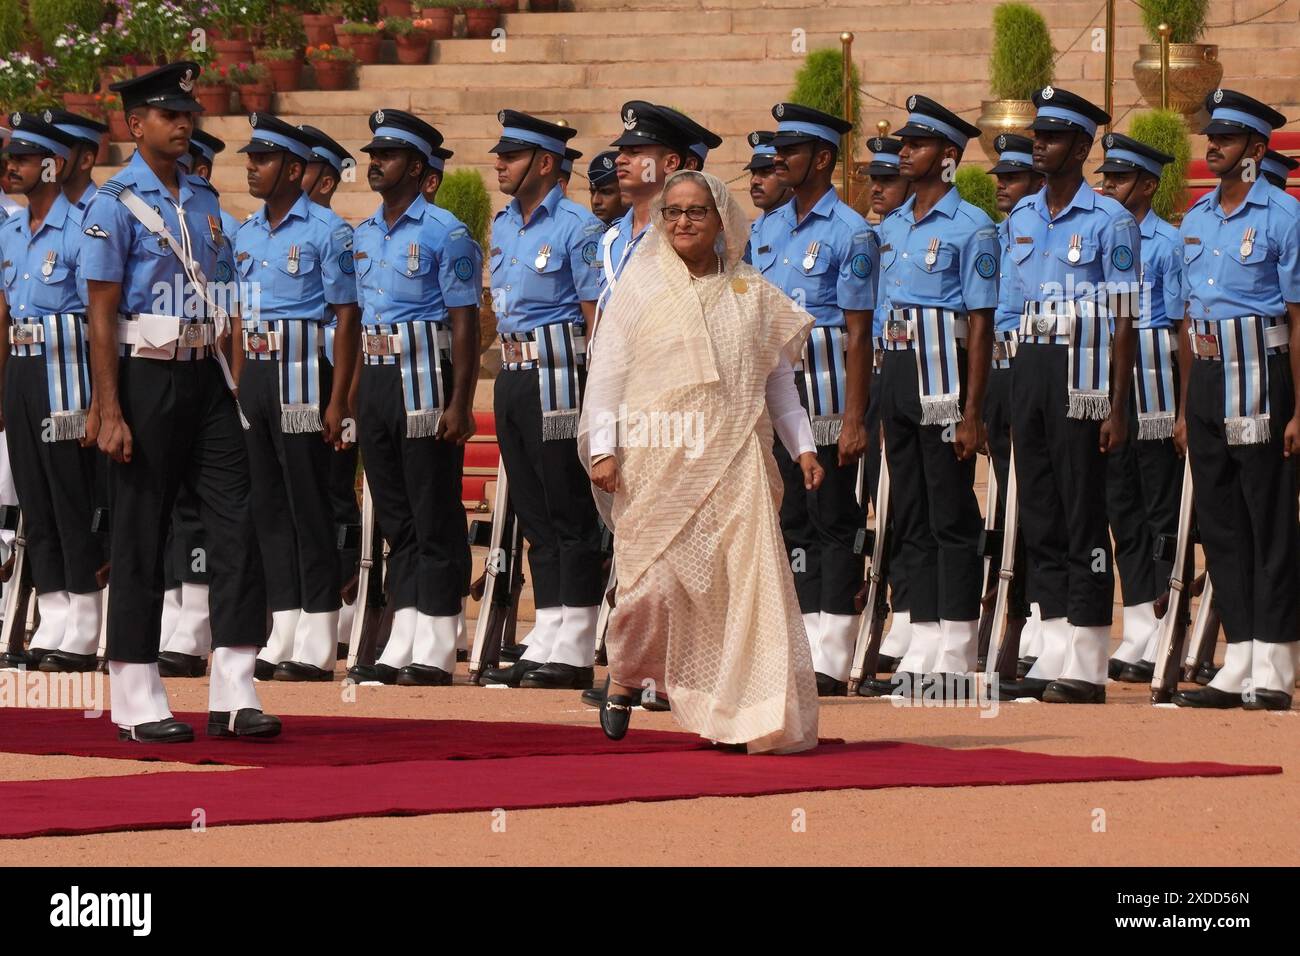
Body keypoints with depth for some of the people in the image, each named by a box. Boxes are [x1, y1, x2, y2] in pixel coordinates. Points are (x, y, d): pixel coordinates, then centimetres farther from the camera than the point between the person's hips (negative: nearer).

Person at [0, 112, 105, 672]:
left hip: (64, 371, -8)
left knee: (74, 499, -5)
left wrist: (96, 396, -16)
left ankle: (82, 636, -3)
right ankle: (53, 627, 14)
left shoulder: (79, 228, -9)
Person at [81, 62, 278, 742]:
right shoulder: (115, 204, -7)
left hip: (206, 379, 6)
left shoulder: (204, 200, 12)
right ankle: (138, 704, 7)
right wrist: (109, 412, -16)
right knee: (140, 538, 0)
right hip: (147, 379, -6)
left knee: (235, 525, -2)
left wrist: (231, 386, 12)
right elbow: (101, 314, -11)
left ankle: (232, 696, 0)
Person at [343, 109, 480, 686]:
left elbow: (465, 323, -11)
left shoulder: (445, 233, -8)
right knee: (395, 519, 9)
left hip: (424, 379, -8)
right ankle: (402, 646, 12)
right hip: (376, 380, 8)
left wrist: (459, 404, -17)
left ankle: (435, 653, -3)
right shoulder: (364, 236, 15)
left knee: (436, 519, -4)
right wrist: (354, 395, 13)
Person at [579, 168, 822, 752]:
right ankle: (624, 677, 25)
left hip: (735, 463, 1)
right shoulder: (639, 286, 6)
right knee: (655, 580, -5)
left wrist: (803, 446, 9)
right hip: (658, 463, -1)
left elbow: (778, 379, 16)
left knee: (752, 580, -9)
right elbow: (608, 371, 4)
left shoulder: (751, 293, 11)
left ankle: (762, 719, -5)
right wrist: (603, 449, -4)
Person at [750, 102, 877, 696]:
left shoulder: (850, 233, -8)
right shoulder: (767, 231, 13)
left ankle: (832, 662, -5)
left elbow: (859, 335, -11)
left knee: (834, 521, -4)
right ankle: (803, 647, 12)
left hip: (825, 390, -7)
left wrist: (855, 419, -16)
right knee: (791, 520, 8)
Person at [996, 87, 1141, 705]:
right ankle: (1054, 655, 12)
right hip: (1028, 369, 7)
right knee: (1039, 514, 7)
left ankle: (1087, 669, -4)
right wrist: (1013, 391, 12)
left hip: (1081, 374, -7)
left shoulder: (1108, 221, -6)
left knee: (1083, 514, -6)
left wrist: (1117, 407, -14)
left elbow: (1123, 321, -8)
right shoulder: (1021, 217, 14)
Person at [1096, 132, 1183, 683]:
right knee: (1122, 508, 7)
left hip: (1153, 385, -7)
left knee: (1162, 508, -4)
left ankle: (1164, 641, -3)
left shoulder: (1169, 243, -4)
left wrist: (1181, 407, -11)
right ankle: (1138, 632, 11)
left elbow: (1181, 326, -6)